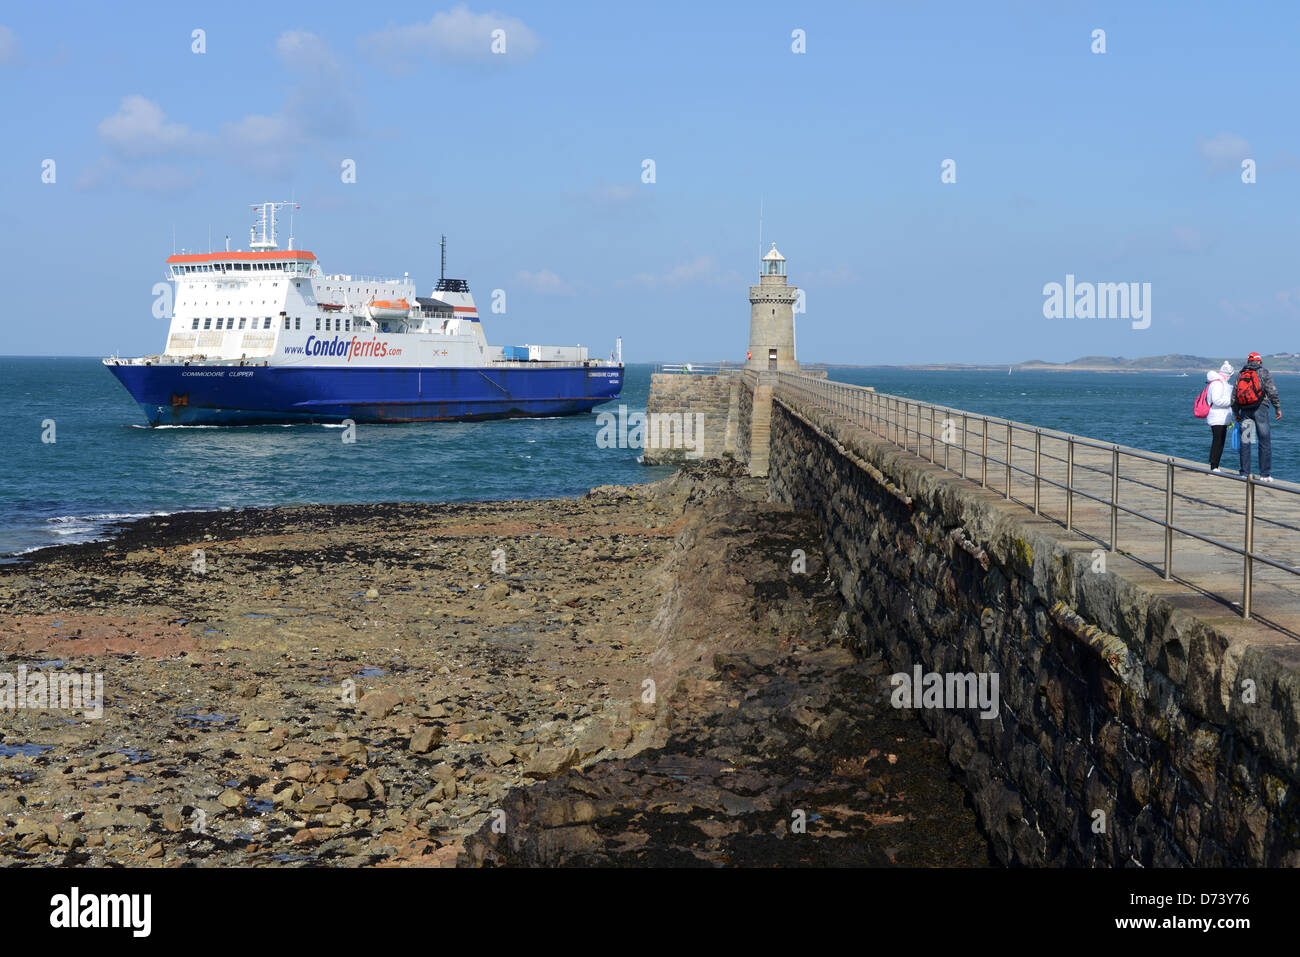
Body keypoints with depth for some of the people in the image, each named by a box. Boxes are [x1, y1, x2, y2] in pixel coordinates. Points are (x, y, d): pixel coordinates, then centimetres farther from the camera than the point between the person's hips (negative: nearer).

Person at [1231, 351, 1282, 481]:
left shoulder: (1238, 375, 13)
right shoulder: (1263, 372, 2)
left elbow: (1234, 397, 13)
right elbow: (1272, 391, -5)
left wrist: (1236, 414, 21)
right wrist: (1278, 408, 1)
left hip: (1244, 411, 4)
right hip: (1260, 409, -4)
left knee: (1245, 443, 7)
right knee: (1265, 442, -1)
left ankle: (1244, 474, 6)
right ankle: (1265, 474, -6)